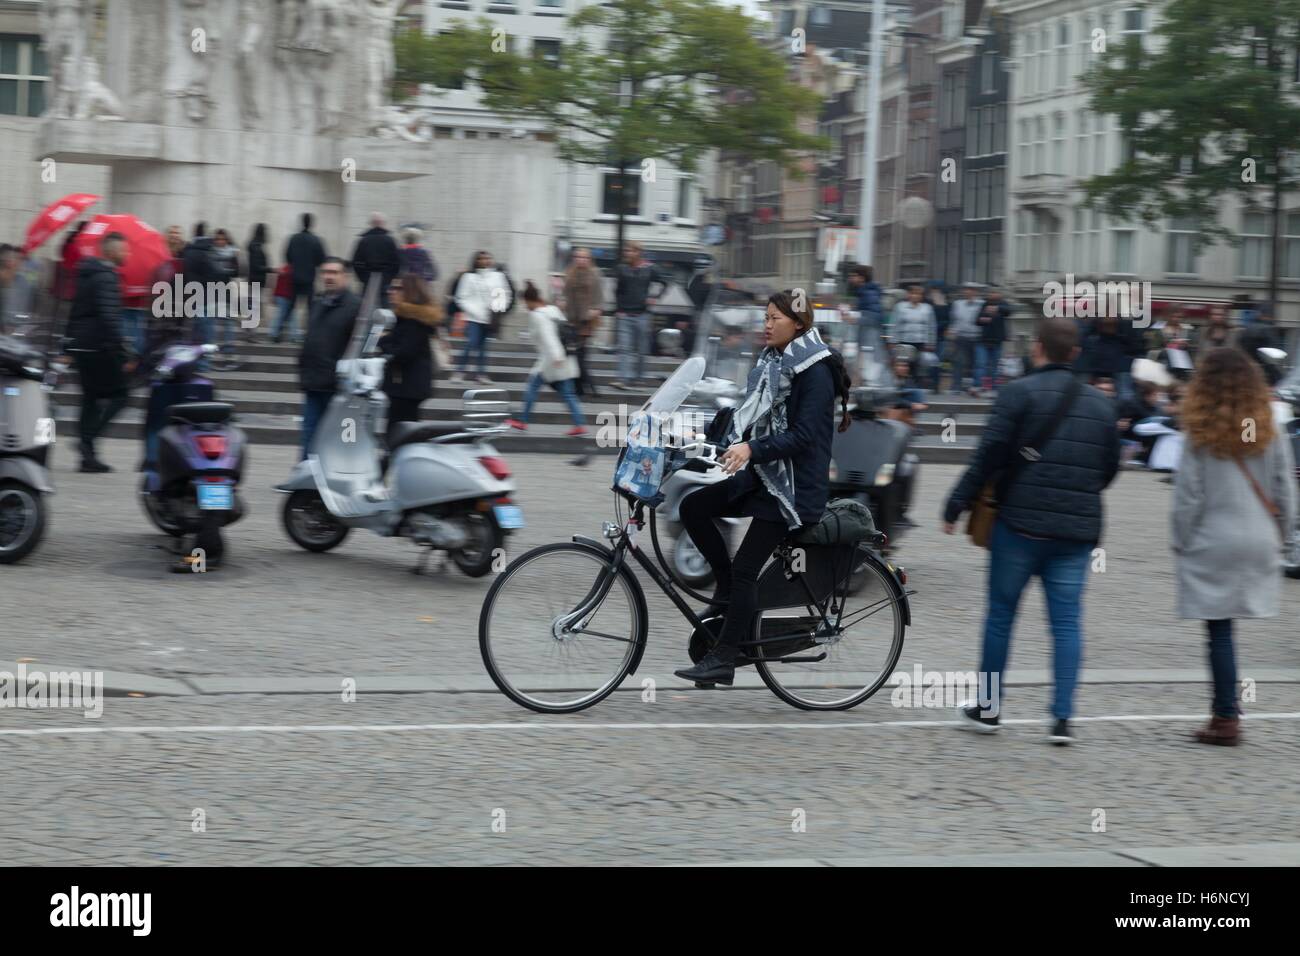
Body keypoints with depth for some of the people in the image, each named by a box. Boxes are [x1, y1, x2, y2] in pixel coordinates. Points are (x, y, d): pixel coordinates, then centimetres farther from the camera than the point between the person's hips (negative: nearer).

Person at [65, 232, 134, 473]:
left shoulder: (87, 274, 16)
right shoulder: (106, 277, -14)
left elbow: (75, 313, 21)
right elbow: (110, 318, -22)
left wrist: (69, 347, 25)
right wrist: (125, 355, -23)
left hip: (80, 345, 9)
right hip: (100, 348, -9)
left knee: (92, 398, 11)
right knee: (117, 395, -3)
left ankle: (88, 456, 9)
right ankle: (88, 440, -14)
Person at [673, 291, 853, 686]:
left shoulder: (815, 371, -15)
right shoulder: (770, 362, 11)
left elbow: (803, 435, -22)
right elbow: (751, 416, 14)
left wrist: (752, 448, -33)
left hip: (795, 485, -8)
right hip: (764, 475, 8)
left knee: (745, 568, -11)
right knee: (693, 507, -5)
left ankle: (723, 661, -5)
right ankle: (727, 588, 8)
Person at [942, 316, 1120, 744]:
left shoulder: (1019, 392, -6)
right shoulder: (1100, 403, 10)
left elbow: (990, 454, -11)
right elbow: (1110, 466, 15)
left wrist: (957, 504, -5)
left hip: (1021, 523, -4)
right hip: (1078, 531, 4)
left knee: (1001, 612, 9)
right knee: (1067, 620, 4)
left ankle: (988, 708, 17)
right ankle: (1062, 718, -2)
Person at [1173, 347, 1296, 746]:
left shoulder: (1200, 439, -9)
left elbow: (1188, 499, -7)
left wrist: (1180, 544, 5)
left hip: (1211, 545, -3)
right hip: (1259, 544, 3)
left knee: (1219, 631, 1)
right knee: (1223, 630, 11)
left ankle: (1226, 717, 2)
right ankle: (1226, 710, 9)